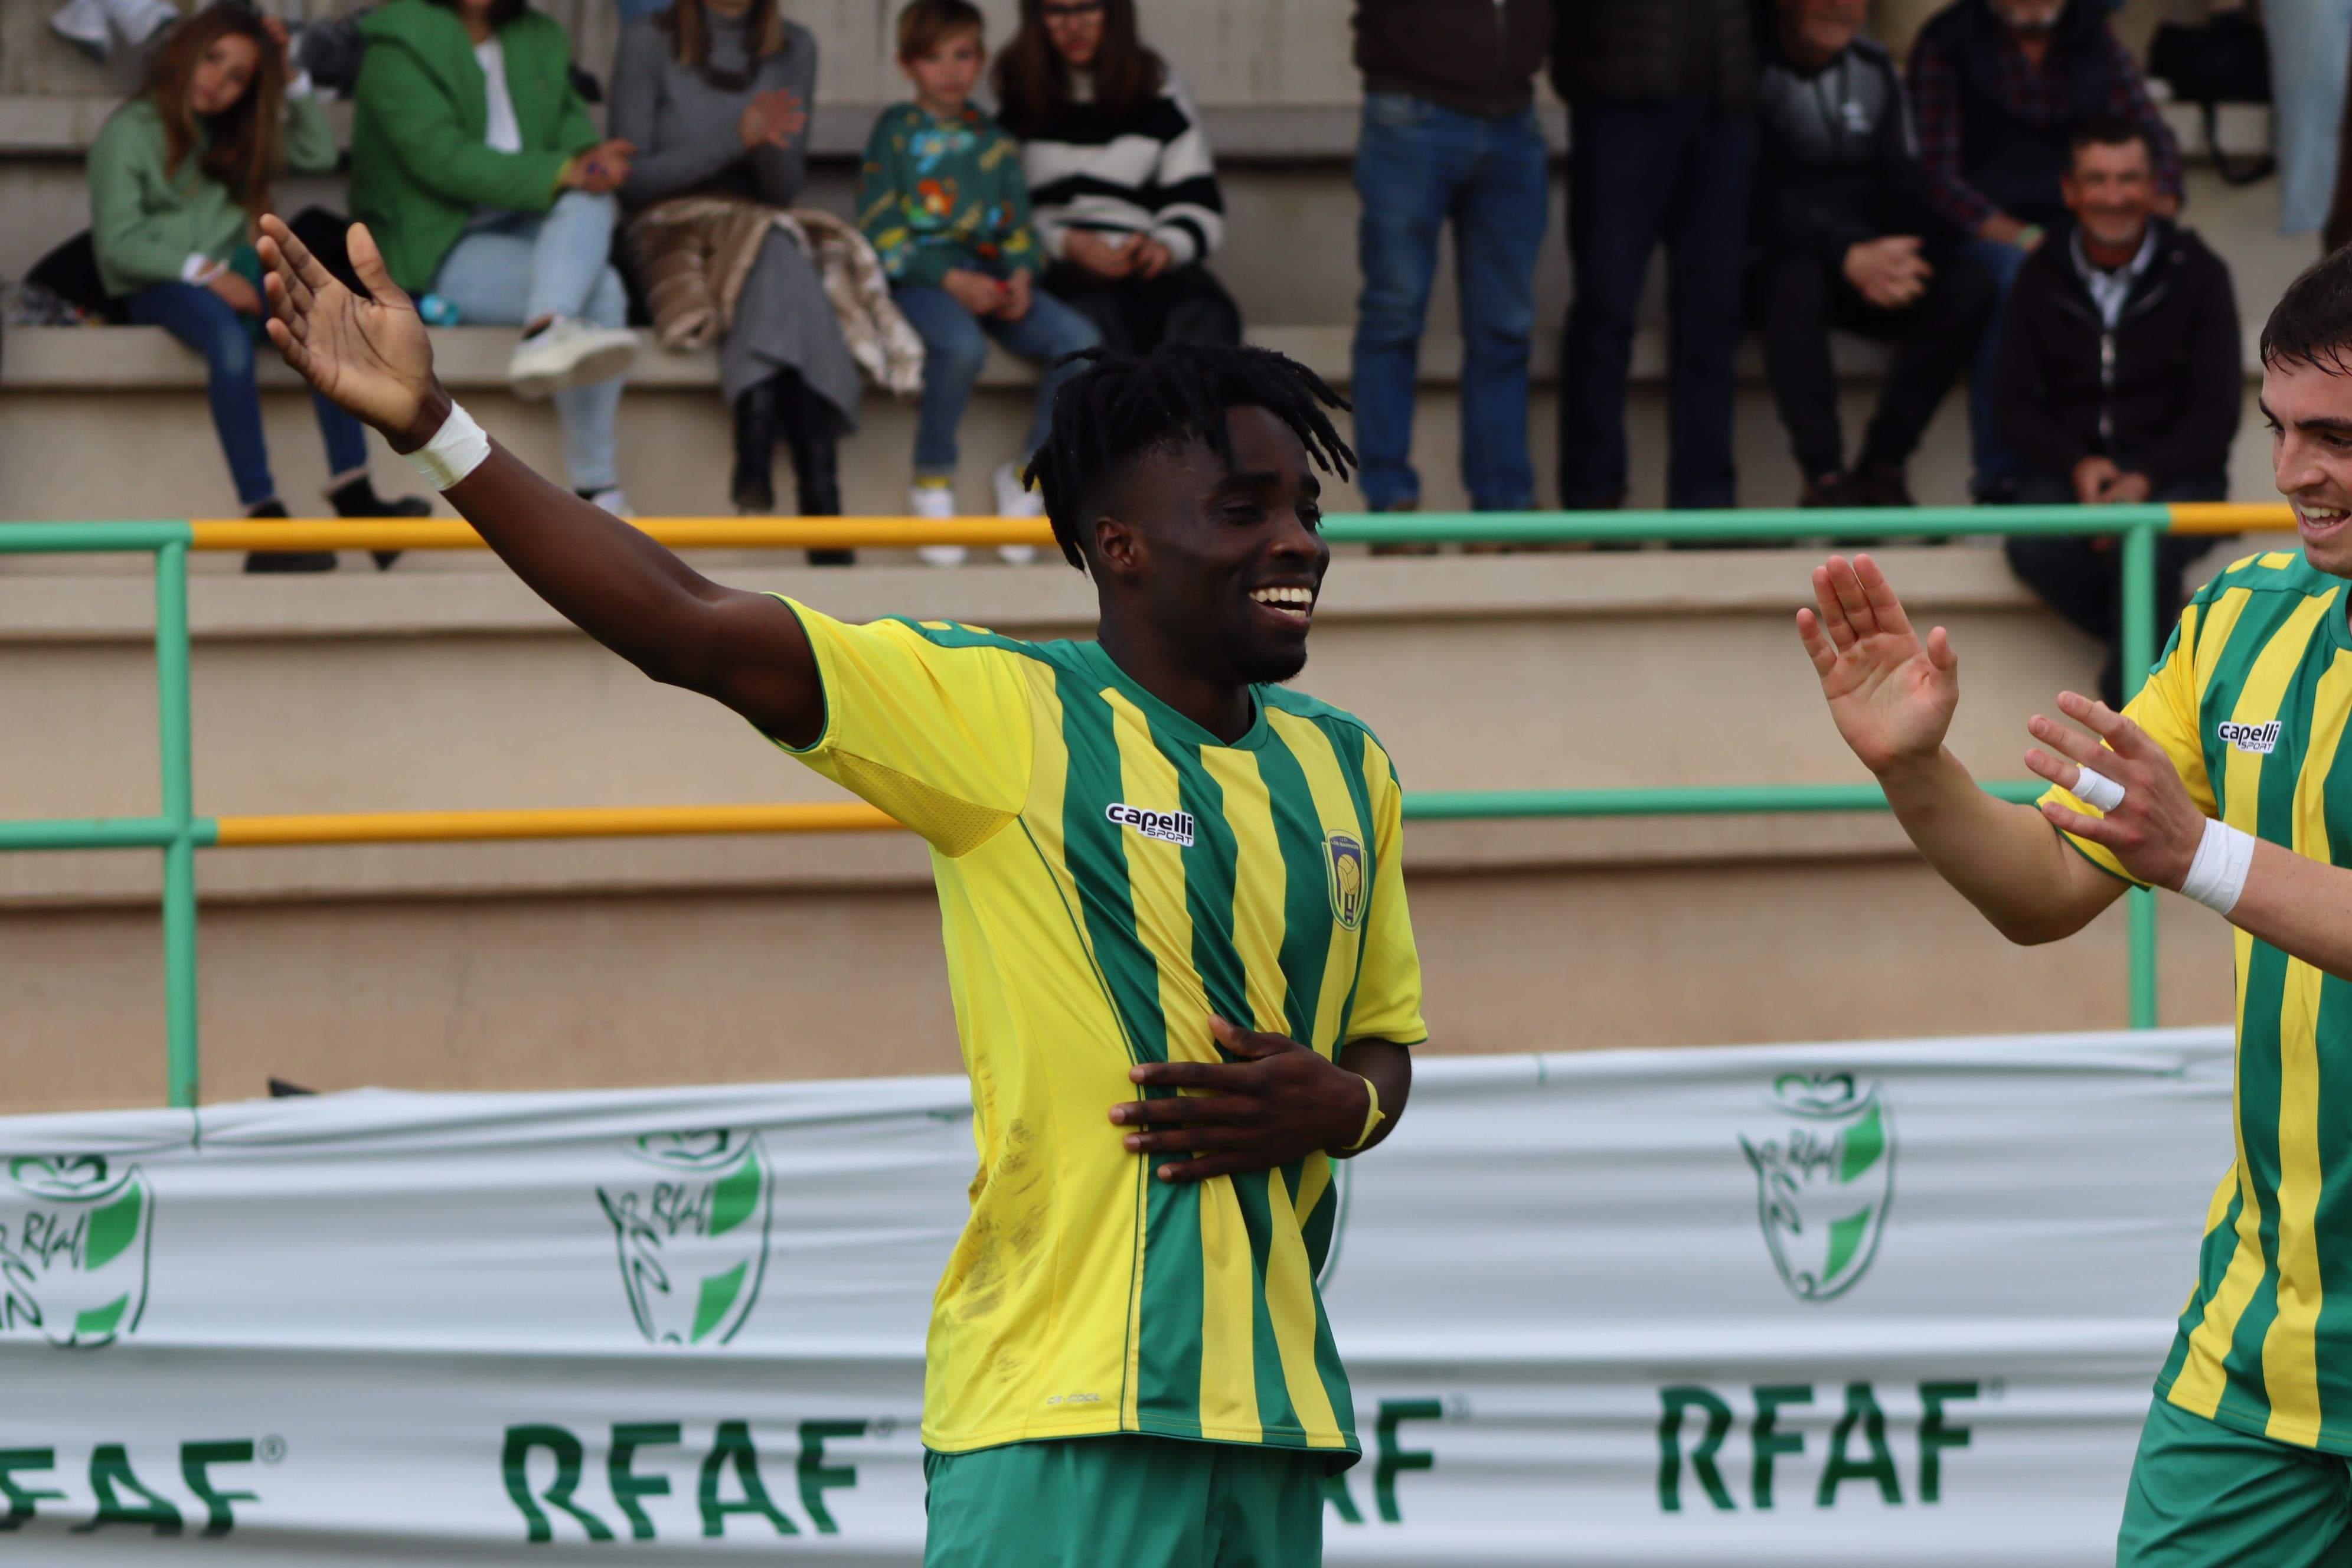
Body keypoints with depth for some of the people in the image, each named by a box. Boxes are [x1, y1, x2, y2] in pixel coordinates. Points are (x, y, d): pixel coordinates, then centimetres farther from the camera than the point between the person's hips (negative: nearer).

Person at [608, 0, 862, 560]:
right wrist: (737, 138, -15)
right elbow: (632, 178, -5)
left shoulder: (794, 48, 13)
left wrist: (772, 144, -14)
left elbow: (787, 188, 10)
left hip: (763, 234, 3)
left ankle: (757, 452, -47)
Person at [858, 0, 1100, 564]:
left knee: (1080, 342, -20)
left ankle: (1027, 473, -4)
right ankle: (932, 484, -18)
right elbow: (881, 230, -4)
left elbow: (1018, 224, 18)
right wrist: (950, 280, -15)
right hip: (921, 279, -5)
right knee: (962, 345, -38)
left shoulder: (993, 141, 18)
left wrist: (1021, 275, -5)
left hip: (988, 278, 5)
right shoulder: (896, 131, 3)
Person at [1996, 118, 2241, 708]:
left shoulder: (2197, 274, 1)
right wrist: (2077, 466, -14)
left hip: (2172, 472, -2)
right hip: (2070, 472, 2)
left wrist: (2144, 481, -19)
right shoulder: (2041, 278, 8)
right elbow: (2016, 405, 6)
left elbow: (2216, 413, -3)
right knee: (2034, 549, -32)